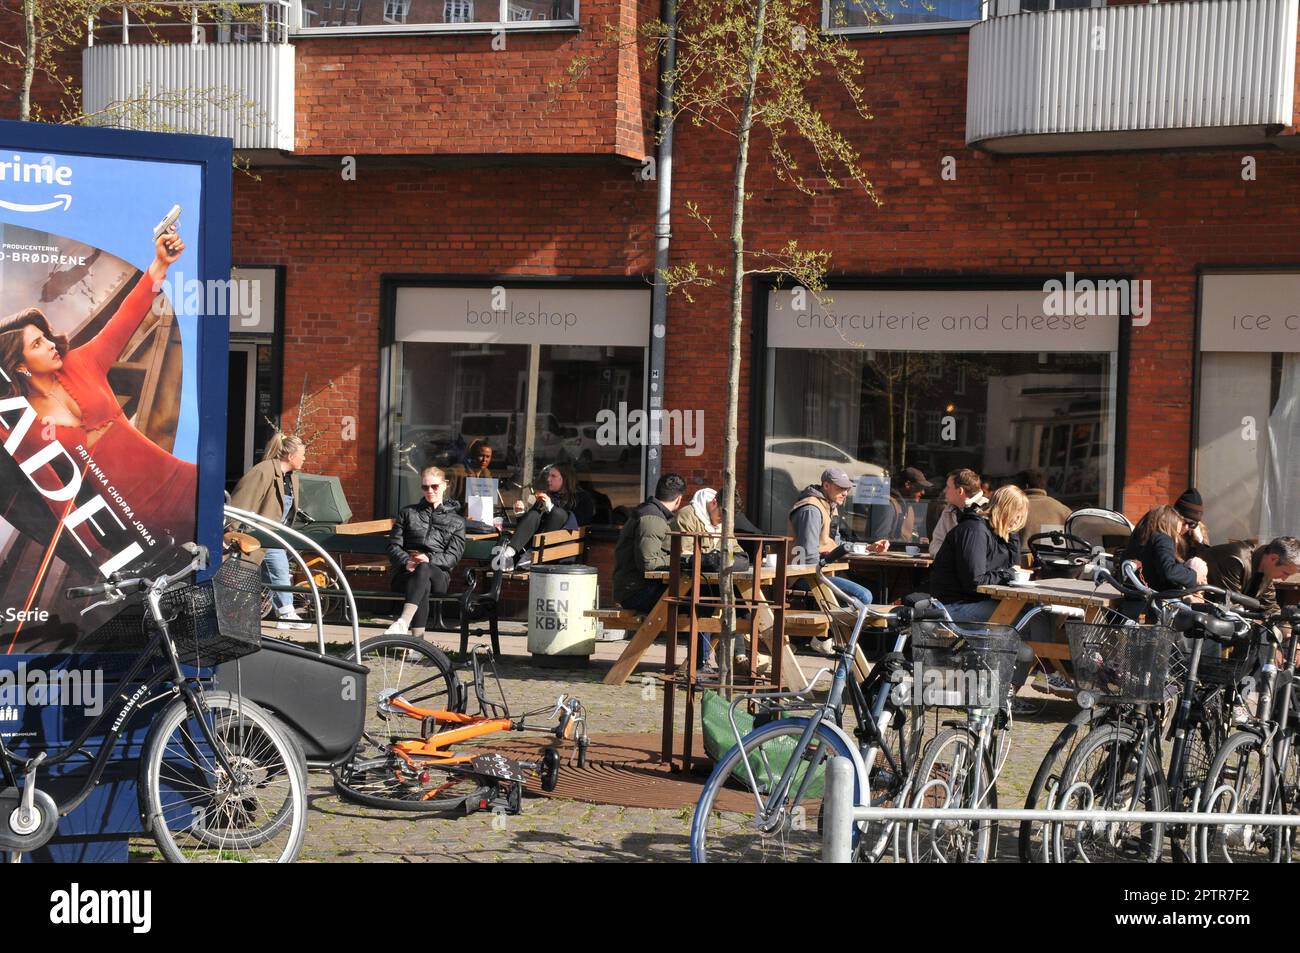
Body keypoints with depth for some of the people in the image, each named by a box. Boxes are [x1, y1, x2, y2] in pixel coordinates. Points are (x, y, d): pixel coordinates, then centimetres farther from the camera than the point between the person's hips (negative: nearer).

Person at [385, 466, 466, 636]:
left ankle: (403, 624, -60)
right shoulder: (408, 513, 22)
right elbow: (393, 546, 12)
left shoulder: (456, 521, 18)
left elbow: (453, 556, 4)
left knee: (423, 570, -40)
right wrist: (406, 561, -12)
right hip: (405, 574, 1)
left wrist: (429, 559, -17)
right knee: (423, 585, -38)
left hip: (438, 575, -1)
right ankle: (417, 641, -56)